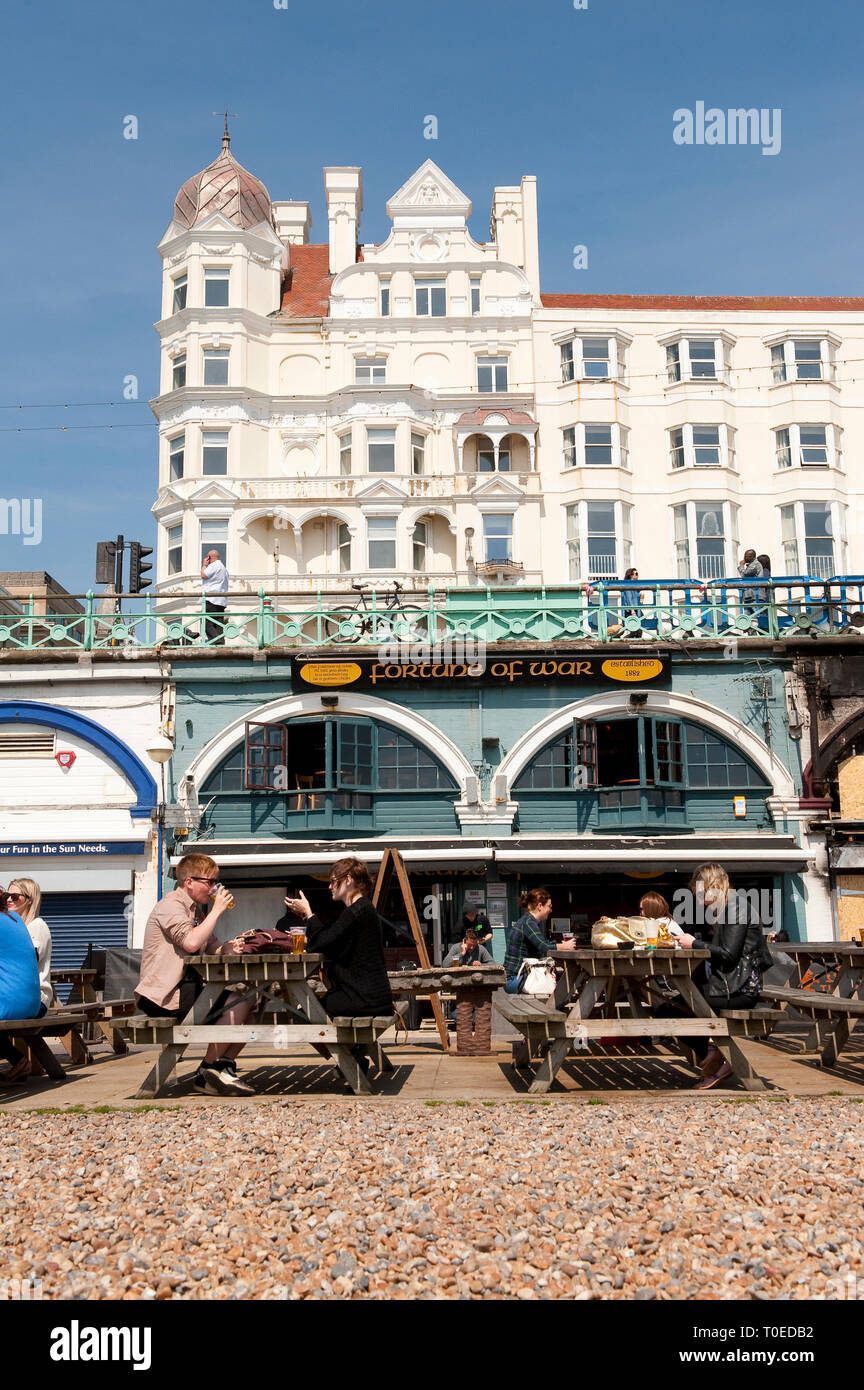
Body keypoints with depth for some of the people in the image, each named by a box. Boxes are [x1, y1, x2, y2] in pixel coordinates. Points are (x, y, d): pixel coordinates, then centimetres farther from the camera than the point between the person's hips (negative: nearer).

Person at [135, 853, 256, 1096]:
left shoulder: (196, 911, 21)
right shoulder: (171, 905, -9)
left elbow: (215, 950, 16)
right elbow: (190, 942, -26)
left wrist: (234, 945, -6)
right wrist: (217, 910, -17)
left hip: (187, 988, 10)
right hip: (164, 995, -10)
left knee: (250, 1001, -4)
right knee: (238, 1002, -22)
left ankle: (223, 1067, -5)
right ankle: (209, 1068, -10)